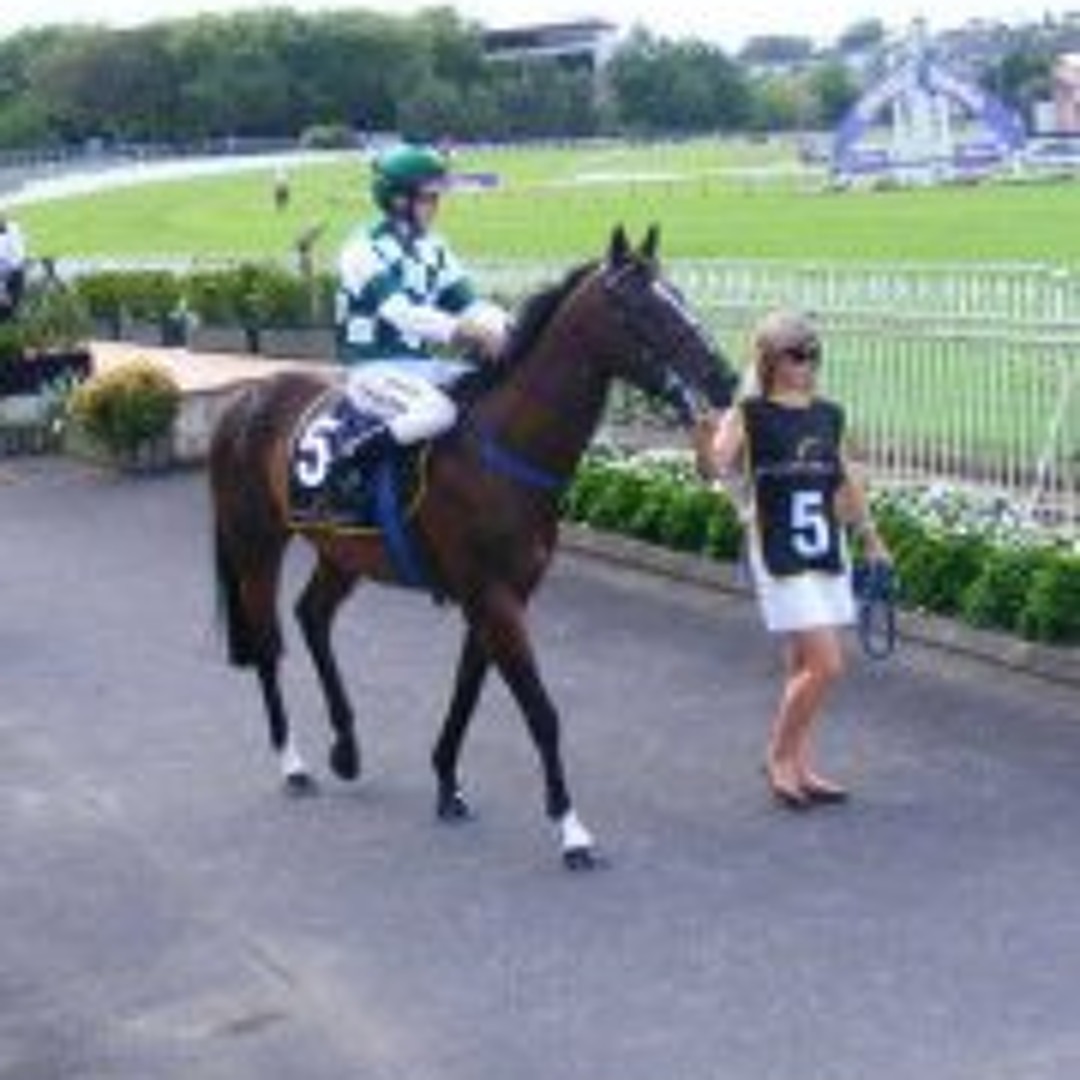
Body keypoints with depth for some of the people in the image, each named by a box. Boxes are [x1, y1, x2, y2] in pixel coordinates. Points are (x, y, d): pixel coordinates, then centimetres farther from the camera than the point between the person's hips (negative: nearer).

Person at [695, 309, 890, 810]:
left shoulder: (829, 416, 7)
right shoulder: (749, 415, -9)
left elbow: (848, 478, 19)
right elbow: (715, 467, -24)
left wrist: (870, 537, 25)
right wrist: (705, 431, -44)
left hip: (827, 552, 6)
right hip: (779, 556, -6)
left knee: (805, 666, 13)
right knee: (826, 665, -10)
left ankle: (800, 767, 23)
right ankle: (778, 756, 9)